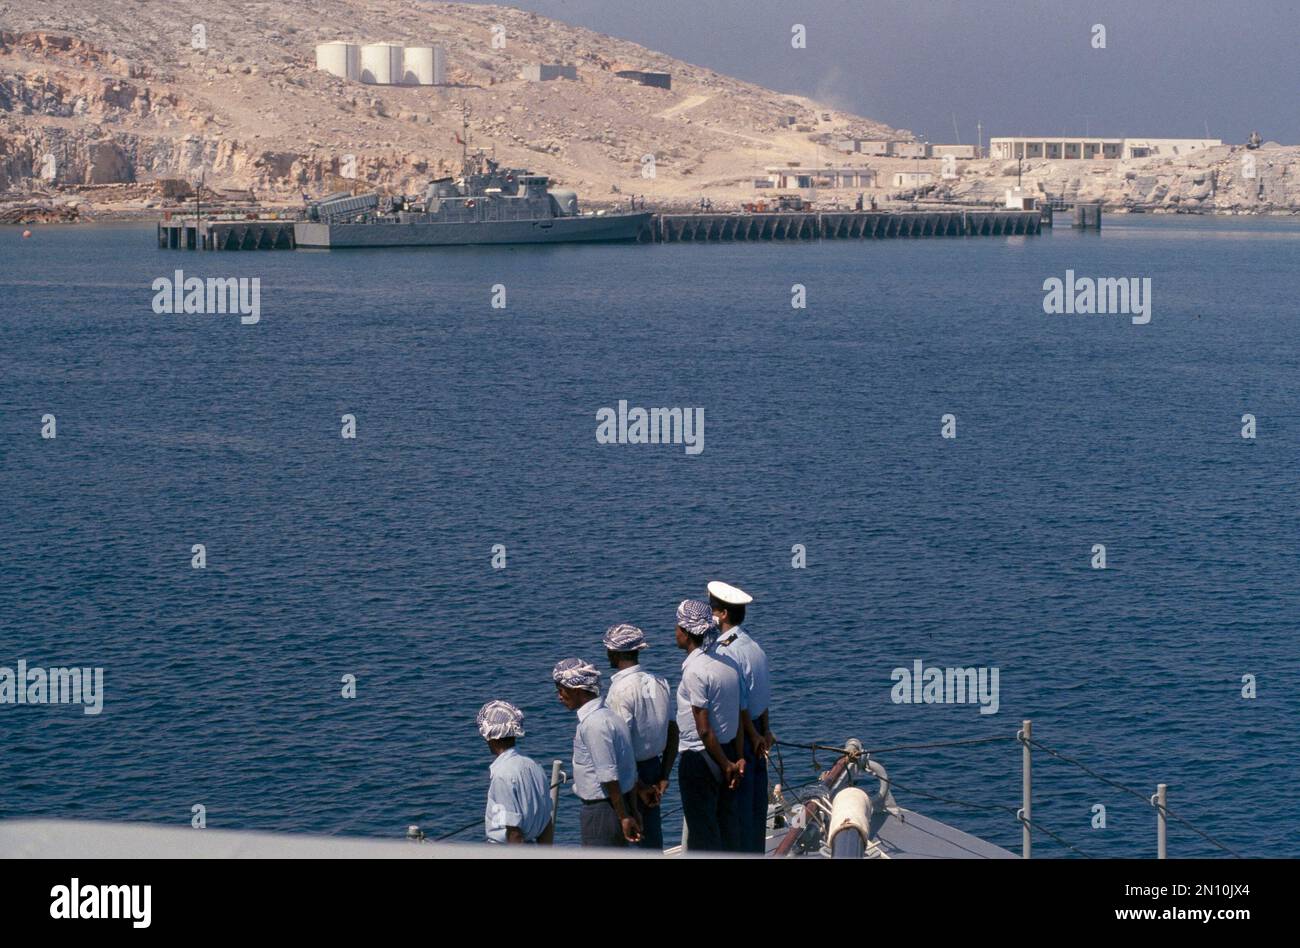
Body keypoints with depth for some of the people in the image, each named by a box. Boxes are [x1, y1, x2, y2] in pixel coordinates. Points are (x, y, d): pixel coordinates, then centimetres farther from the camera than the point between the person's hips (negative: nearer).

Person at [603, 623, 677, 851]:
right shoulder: (658, 683, 4)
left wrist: (639, 787, -15)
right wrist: (663, 777, 9)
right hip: (654, 767, 7)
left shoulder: (620, 691, -19)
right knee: (652, 835, 16)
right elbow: (673, 732, 8)